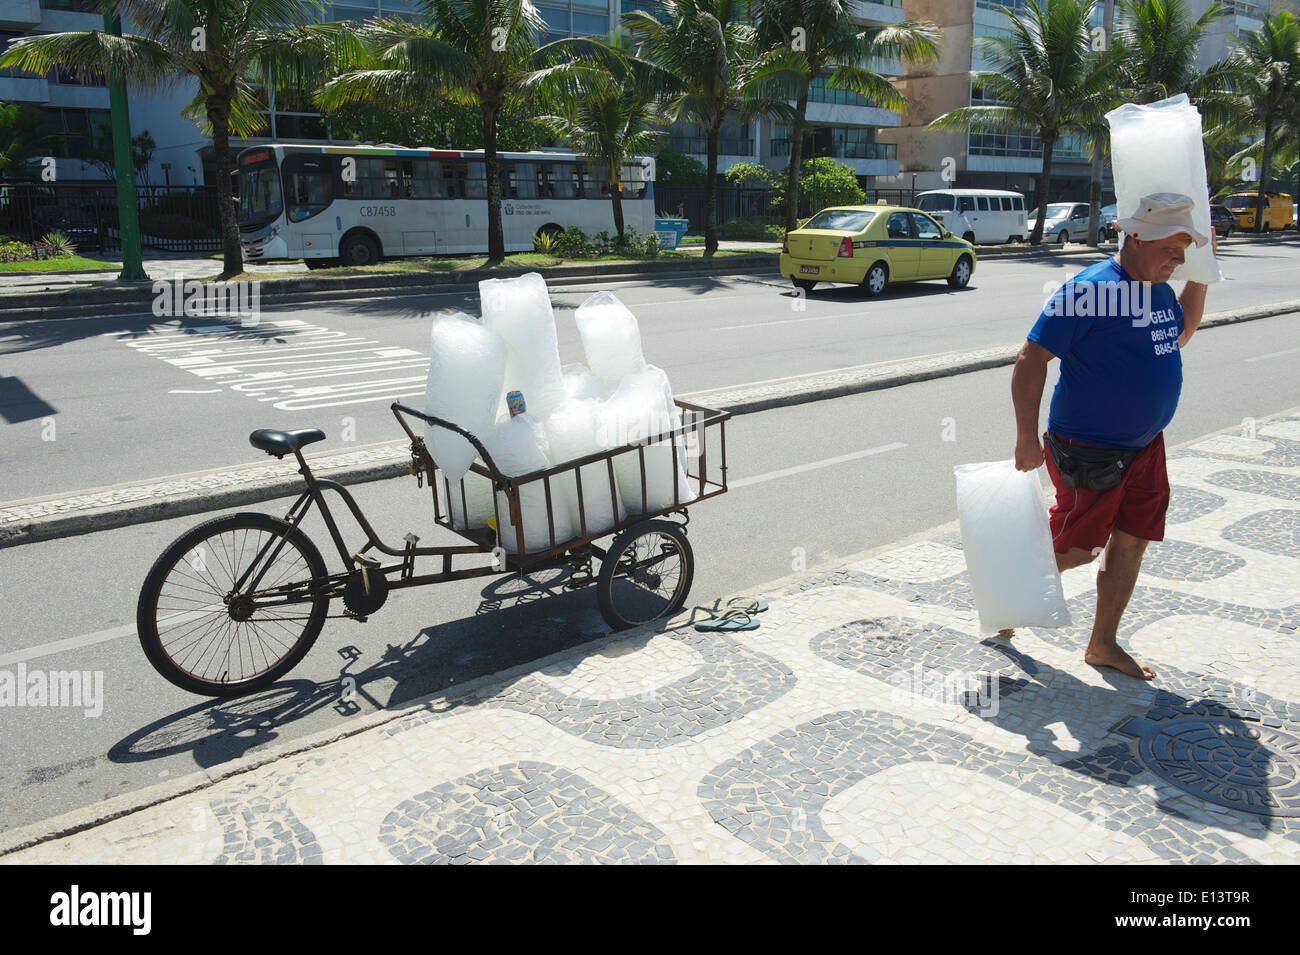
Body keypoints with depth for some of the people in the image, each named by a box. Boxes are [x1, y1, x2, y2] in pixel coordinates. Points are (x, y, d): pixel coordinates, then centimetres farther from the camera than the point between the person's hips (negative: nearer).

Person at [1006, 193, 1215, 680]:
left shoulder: (1159, 289, 9)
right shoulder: (1089, 290, -18)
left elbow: (1180, 334, 31)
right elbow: (1031, 359, -20)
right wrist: (1027, 438, -21)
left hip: (1145, 446, 8)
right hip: (1090, 452, -8)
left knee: (1131, 544, 11)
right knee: (1074, 551, -1)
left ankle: (1104, 643, 24)